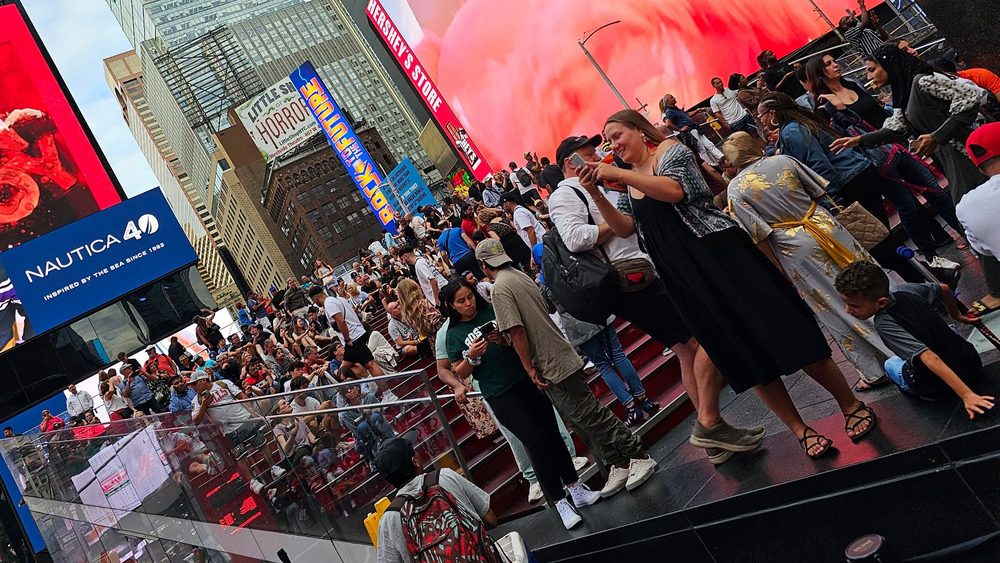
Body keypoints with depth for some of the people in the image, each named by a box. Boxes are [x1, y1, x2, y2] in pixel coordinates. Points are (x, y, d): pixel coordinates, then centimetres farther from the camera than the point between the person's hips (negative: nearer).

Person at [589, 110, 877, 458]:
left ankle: (851, 405, 14)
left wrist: (619, 174, -20)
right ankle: (799, 428, 17)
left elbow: (674, 190, -20)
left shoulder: (669, 149, -2)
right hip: (685, 277, 6)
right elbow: (625, 229, 8)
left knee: (779, 327, -4)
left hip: (720, 251, -6)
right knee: (740, 353, 6)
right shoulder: (629, 181, 16)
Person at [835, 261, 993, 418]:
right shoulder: (906, 290, -7)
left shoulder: (884, 324, -27)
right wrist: (956, 315, 31)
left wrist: (966, 394, -33)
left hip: (937, 390, -6)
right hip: (972, 363, 6)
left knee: (891, 364, 26)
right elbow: (944, 289, 13)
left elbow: (929, 358, -32)